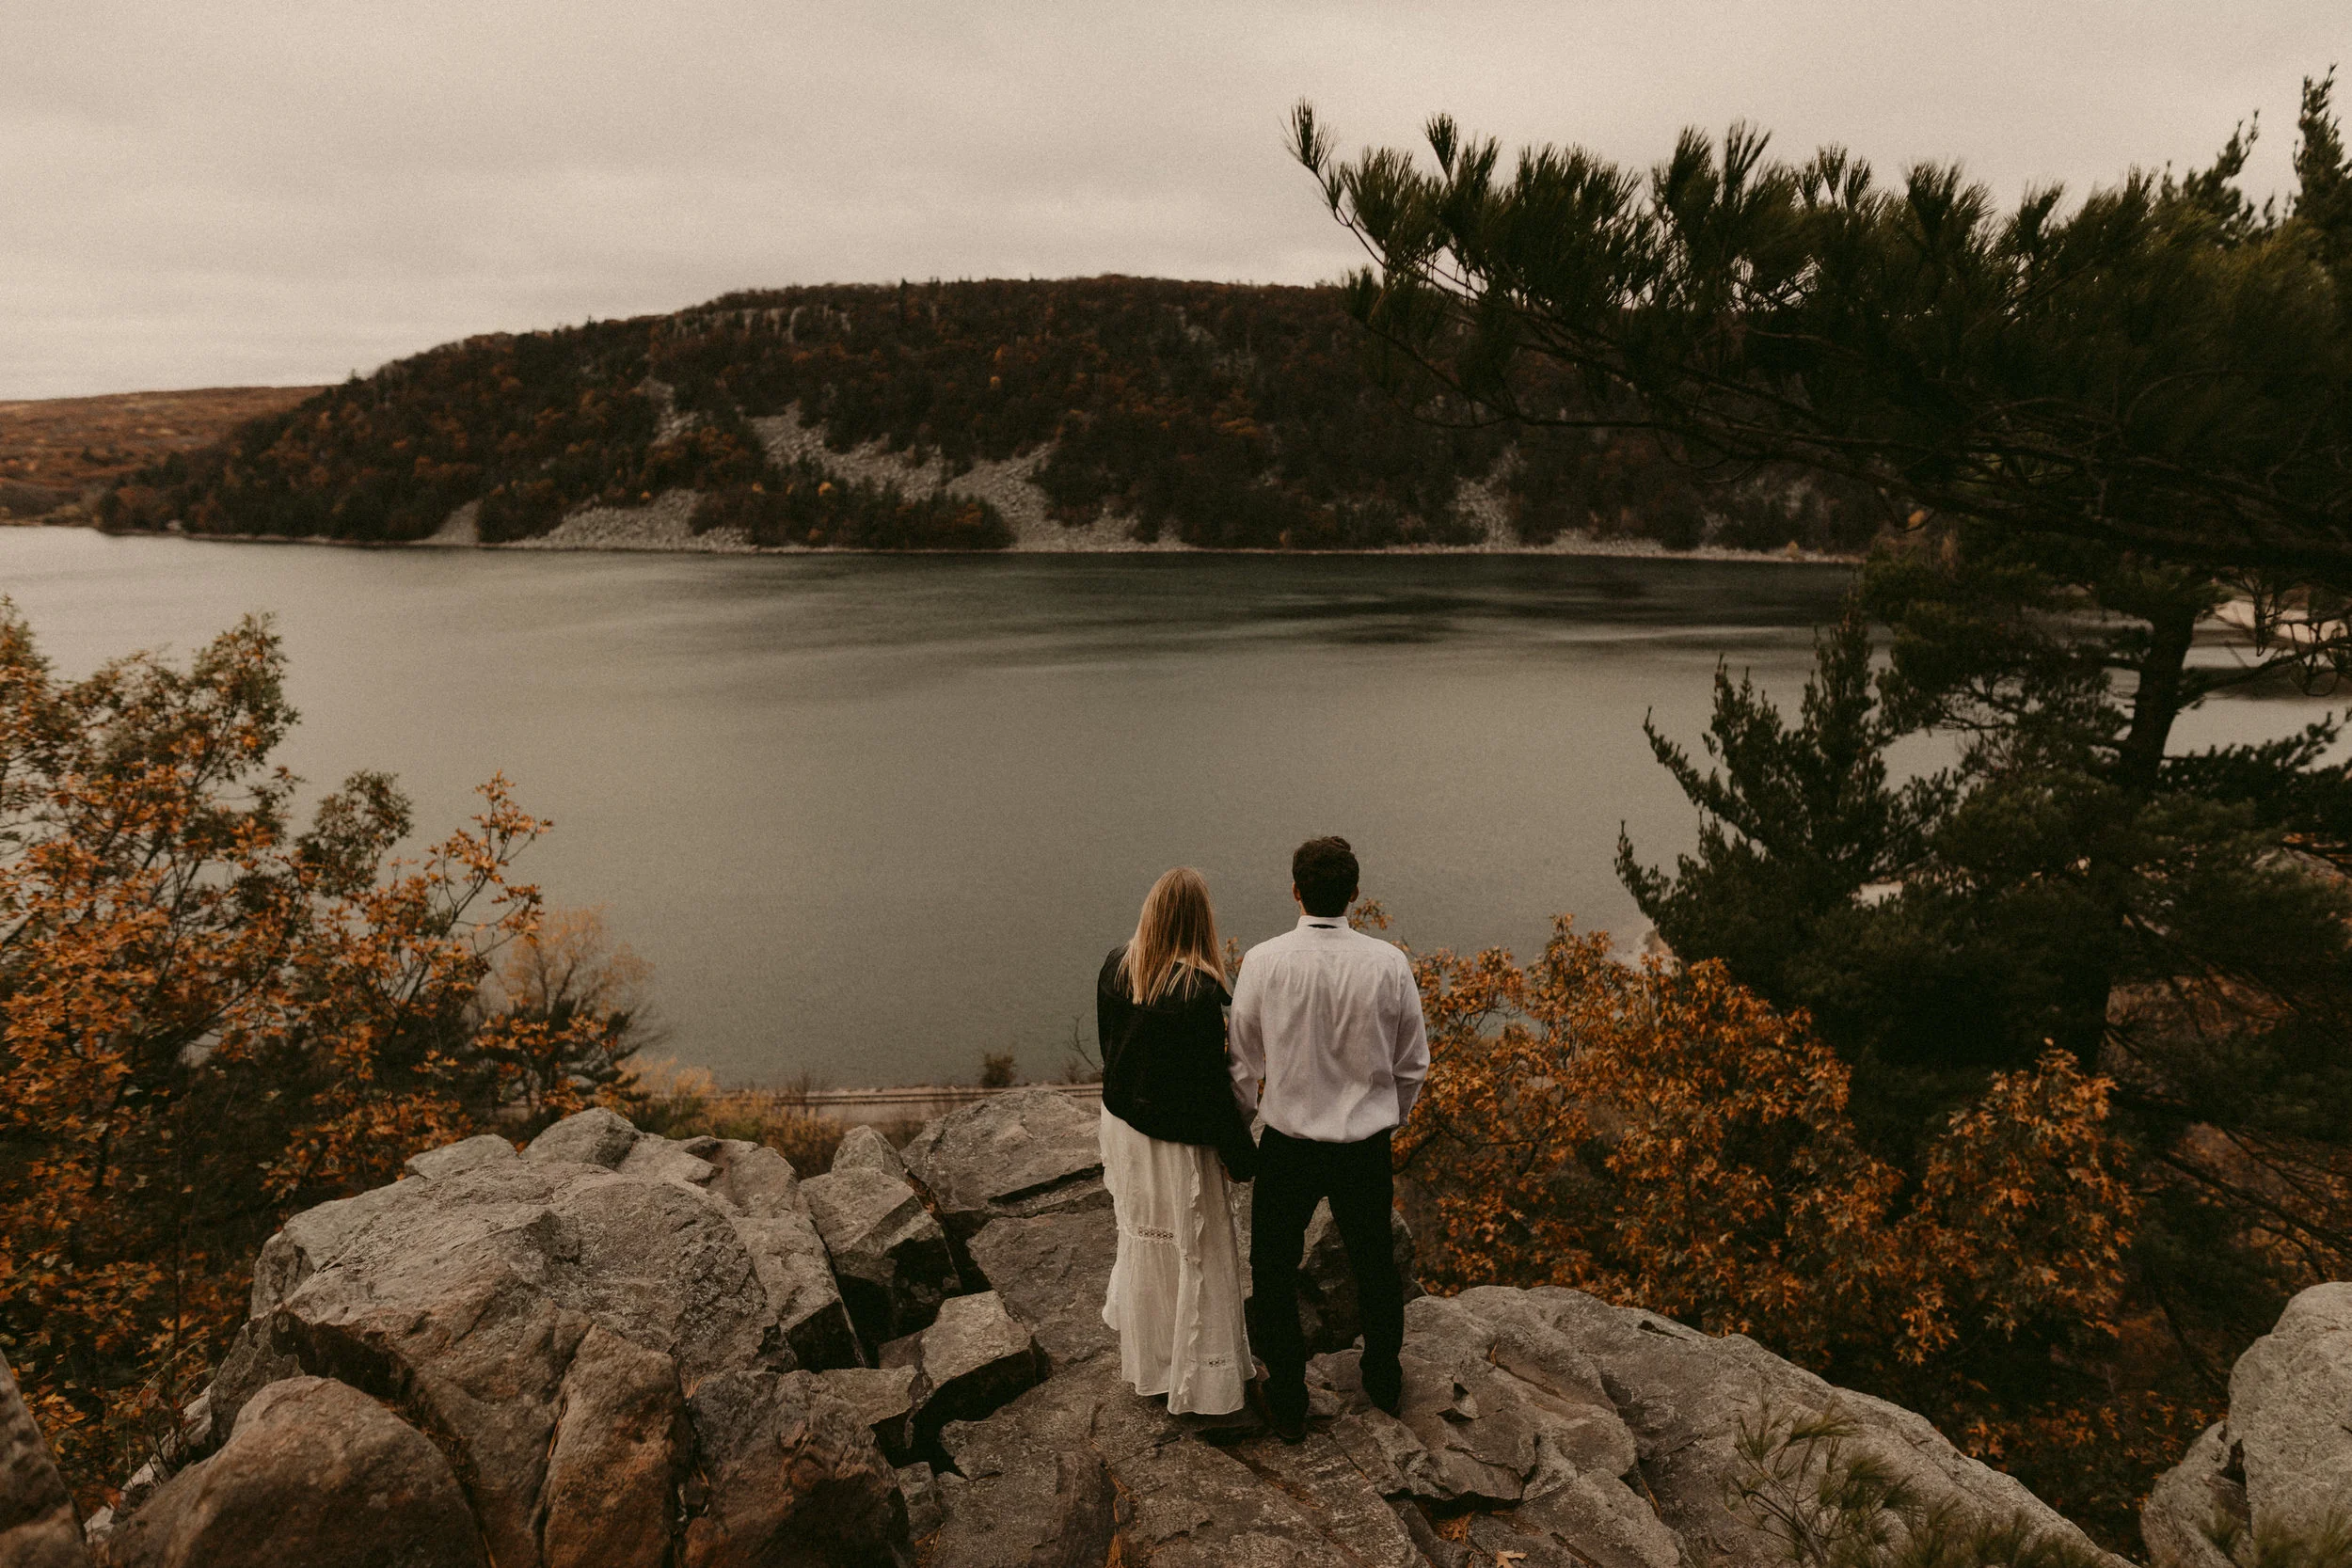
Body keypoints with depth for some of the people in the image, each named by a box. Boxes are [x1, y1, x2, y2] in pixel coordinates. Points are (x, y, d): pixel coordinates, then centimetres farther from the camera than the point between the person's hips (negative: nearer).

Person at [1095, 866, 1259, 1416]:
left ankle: (1142, 1352, 47)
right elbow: (1211, 1082, -22)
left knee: (1140, 1237, 26)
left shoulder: (1116, 965, -9)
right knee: (1192, 1253, 10)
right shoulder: (1199, 990, -29)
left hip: (1122, 1121, 7)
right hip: (1176, 1143, -7)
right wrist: (1242, 1154, -10)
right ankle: (1198, 1382, 25)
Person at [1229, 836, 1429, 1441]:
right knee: (1373, 1261, 24)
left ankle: (1286, 1401, 31)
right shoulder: (1389, 965, -12)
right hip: (1366, 1143, 2)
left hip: (1287, 1143, -2)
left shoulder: (1263, 963, -16)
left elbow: (1244, 1063, -5)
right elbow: (1413, 1063, 0)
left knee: (1274, 1268, 18)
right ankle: (1384, 1380, 45)